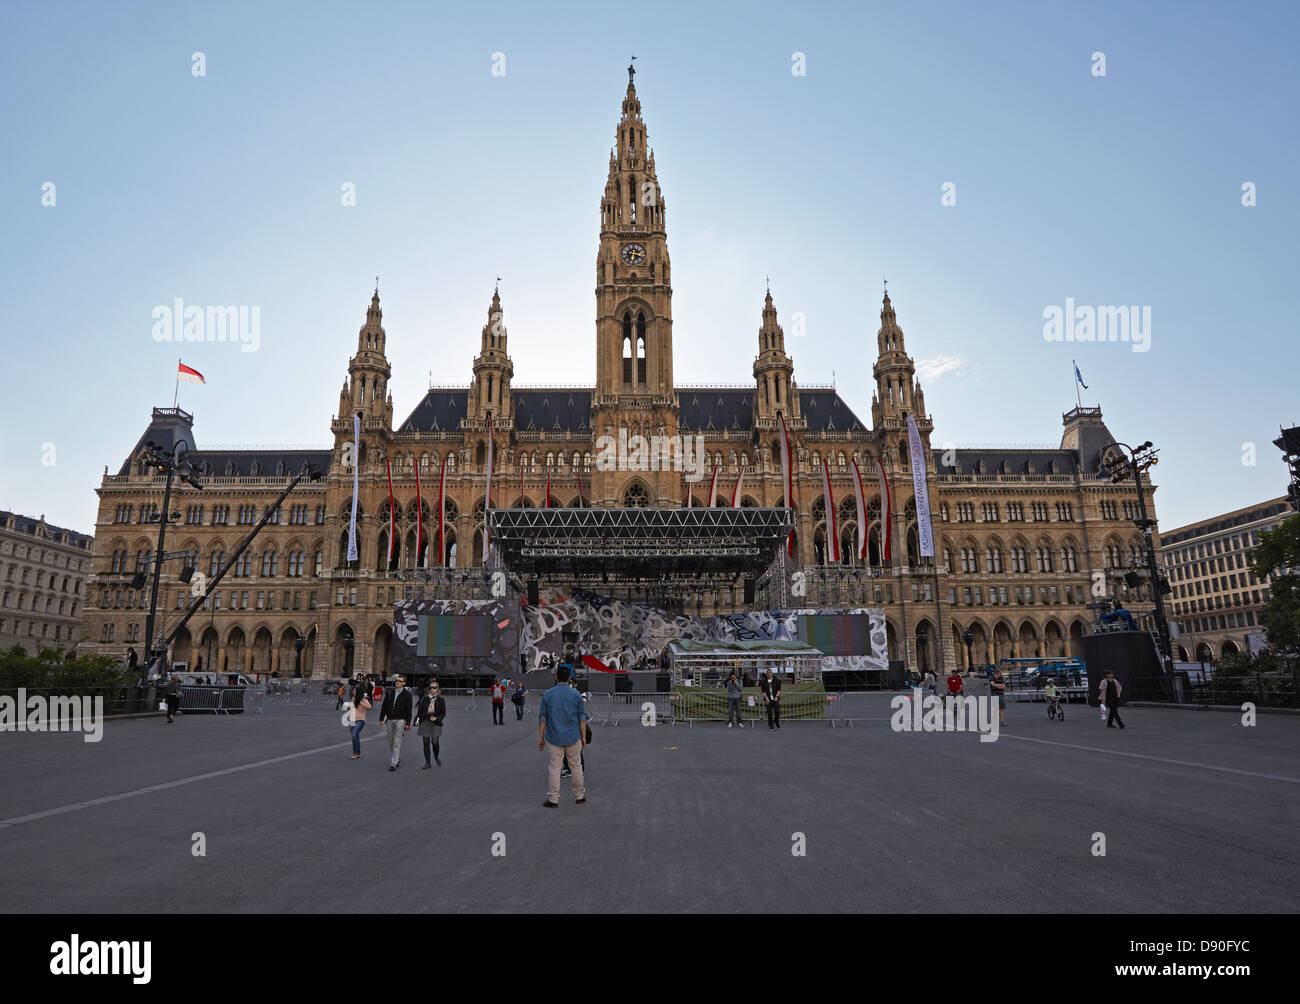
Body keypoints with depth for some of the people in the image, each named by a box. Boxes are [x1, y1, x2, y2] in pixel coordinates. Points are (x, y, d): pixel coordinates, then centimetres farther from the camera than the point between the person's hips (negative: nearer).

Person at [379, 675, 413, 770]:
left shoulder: (407, 694, -2)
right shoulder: (389, 693, 8)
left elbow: (408, 710, -2)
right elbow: (384, 706, 12)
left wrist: (408, 723, -5)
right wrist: (381, 719, 6)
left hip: (400, 720, -4)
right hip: (389, 720, 5)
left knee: (397, 742, -8)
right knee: (391, 742, 11)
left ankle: (393, 763, -8)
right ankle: (398, 759, 27)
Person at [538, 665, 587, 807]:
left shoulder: (547, 695, -3)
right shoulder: (576, 695, -1)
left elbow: (542, 718, -1)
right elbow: (582, 718, 0)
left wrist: (541, 738, 5)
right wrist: (583, 737, 7)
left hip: (554, 738, -1)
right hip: (573, 737, 1)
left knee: (554, 768, 4)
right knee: (576, 766, 12)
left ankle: (553, 800, 8)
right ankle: (580, 796, 20)